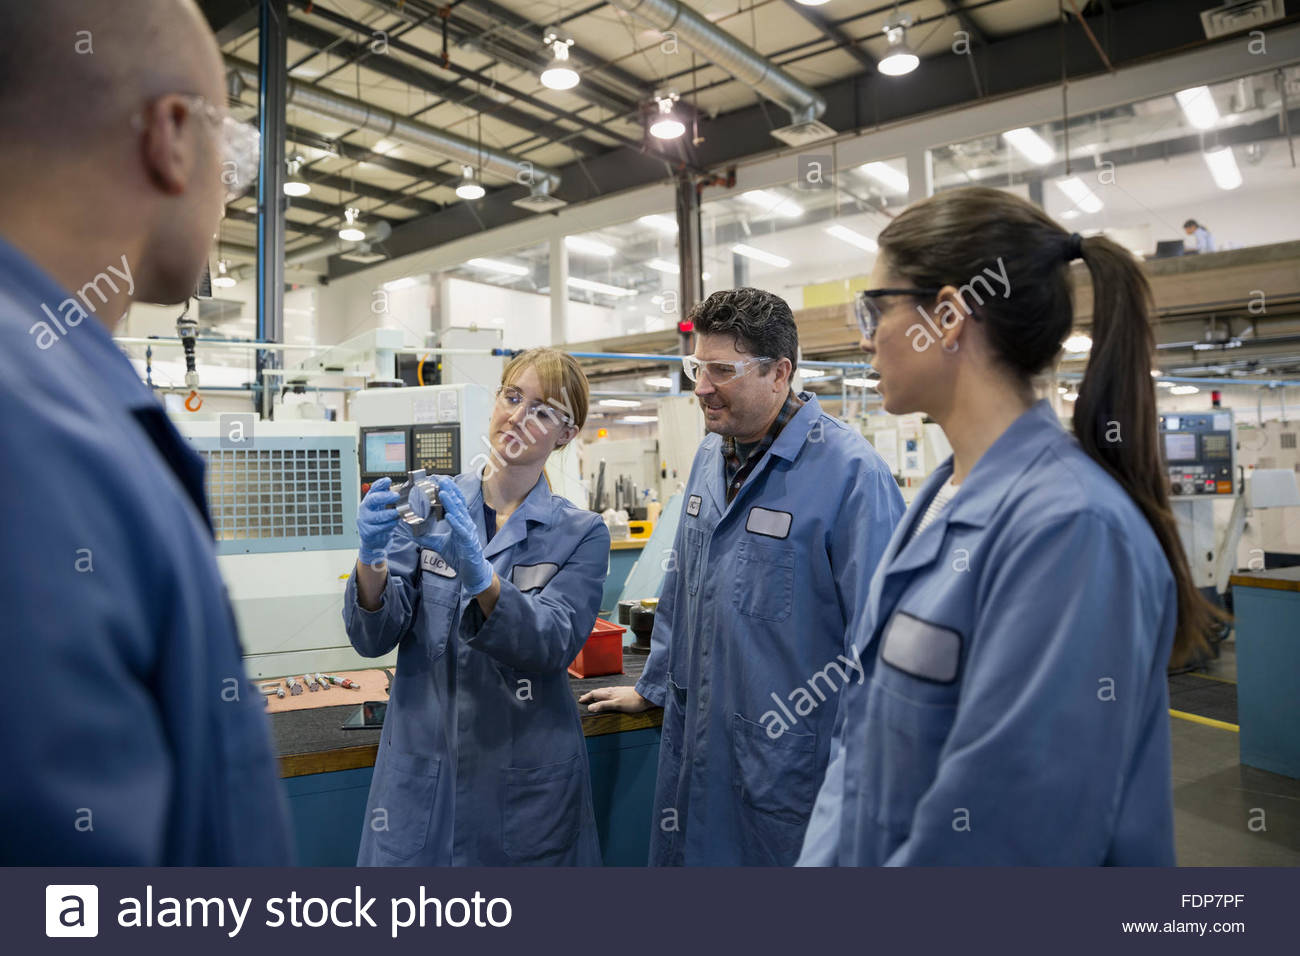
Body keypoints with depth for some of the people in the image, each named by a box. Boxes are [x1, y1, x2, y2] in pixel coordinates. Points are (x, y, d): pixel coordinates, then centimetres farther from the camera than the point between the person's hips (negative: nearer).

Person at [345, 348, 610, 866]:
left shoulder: (581, 533, -4)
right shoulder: (427, 505, -1)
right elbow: (373, 638, -5)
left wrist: (477, 575, -34)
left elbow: (554, 644, -18)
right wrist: (372, 559, -25)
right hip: (420, 772, 1)